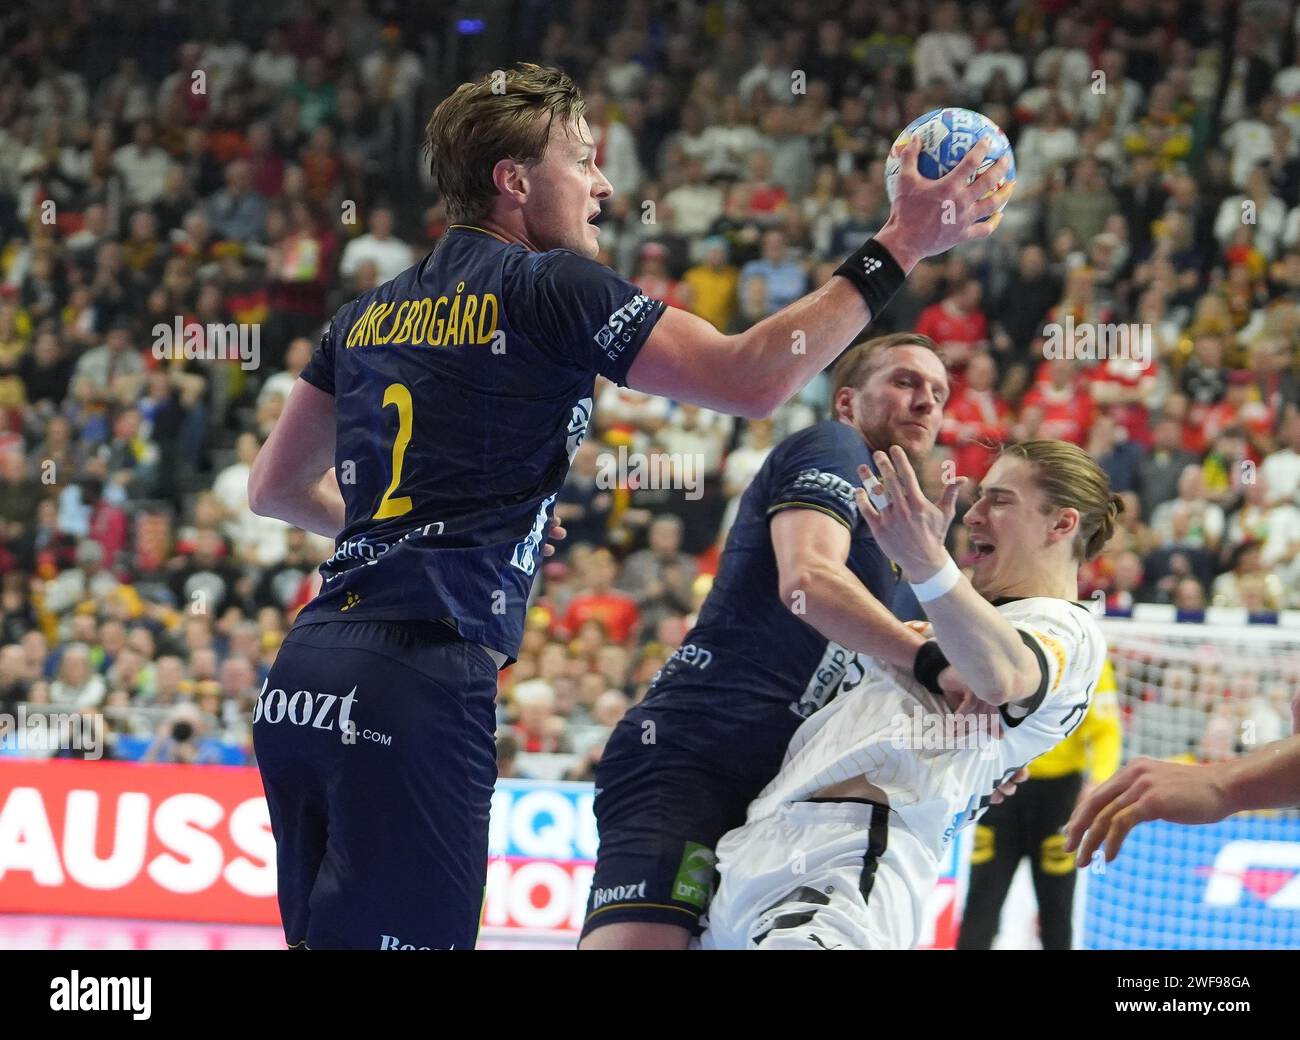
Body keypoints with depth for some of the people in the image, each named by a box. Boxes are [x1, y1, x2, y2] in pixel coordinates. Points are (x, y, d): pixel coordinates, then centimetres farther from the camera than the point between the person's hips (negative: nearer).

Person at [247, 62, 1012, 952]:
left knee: (332, 935, 13)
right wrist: (898, 249, 1)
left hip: (307, 676, 8)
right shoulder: (552, 288, -2)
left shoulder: (370, 313, 19)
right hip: (419, 682, -8)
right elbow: (751, 378, -6)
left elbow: (276, 488, 28)